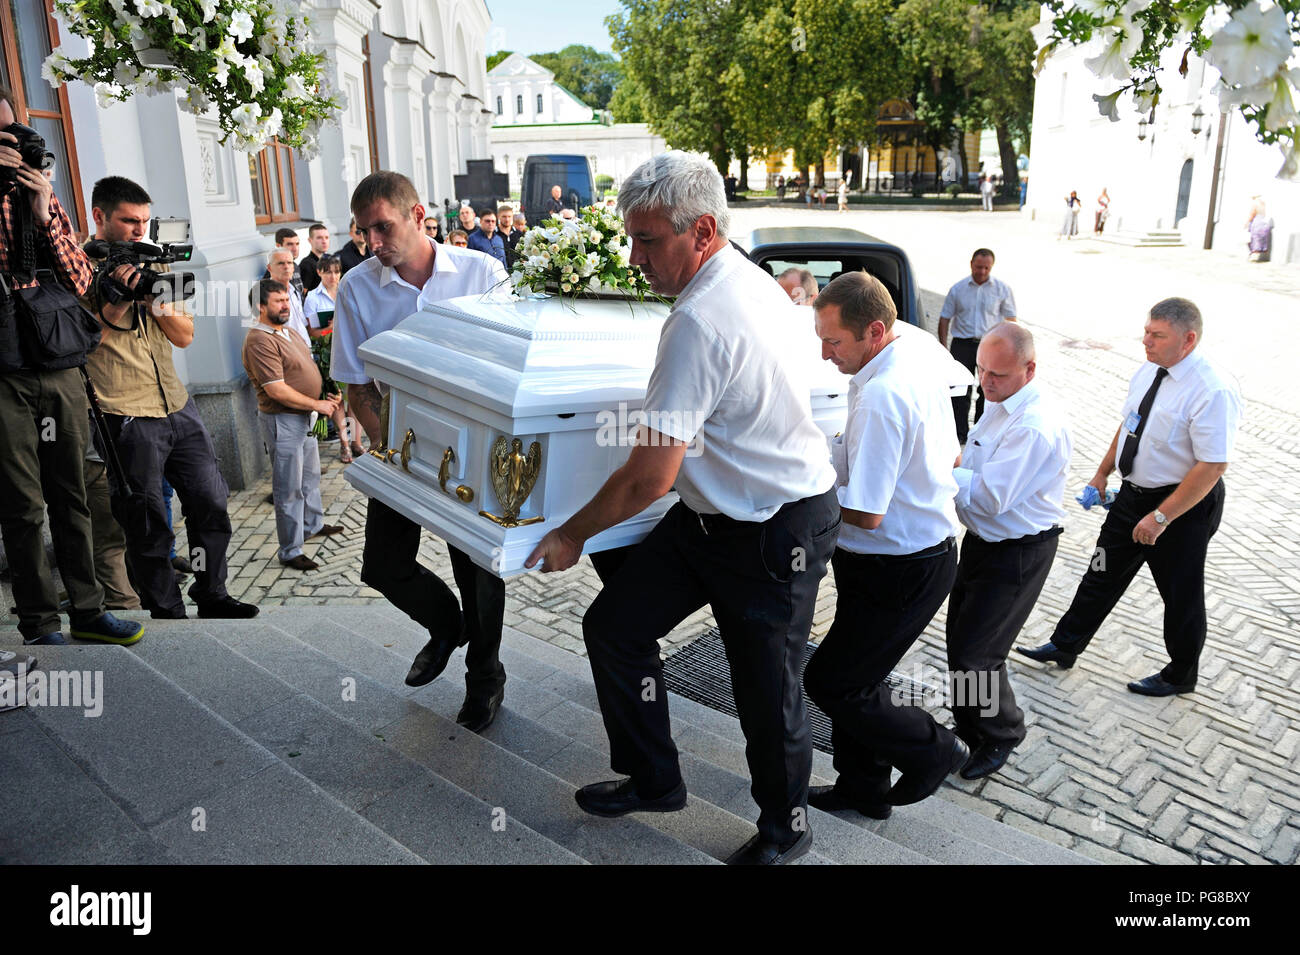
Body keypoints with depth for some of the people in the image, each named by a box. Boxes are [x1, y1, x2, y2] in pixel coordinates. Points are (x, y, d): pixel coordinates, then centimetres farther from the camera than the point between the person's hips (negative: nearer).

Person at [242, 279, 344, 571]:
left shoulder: (287, 332, 10)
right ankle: (290, 552, 8)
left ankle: (313, 524, 45)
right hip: (282, 421, -10)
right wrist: (317, 405, -19)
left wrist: (328, 396, 6)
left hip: (304, 417, 10)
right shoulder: (260, 341, -21)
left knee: (310, 475, 25)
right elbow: (276, 390, -26)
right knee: (289, 489, -2)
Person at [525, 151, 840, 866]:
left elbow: (650, 477, -26)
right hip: (715, 511, 10)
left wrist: (573, 534, -10)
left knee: (767, 692, 8)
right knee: (614, 625, 9)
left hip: (773, 536, -10)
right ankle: (653, 780, 29)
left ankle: (784, 830, 35)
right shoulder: (752, 281, 3)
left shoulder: (700, 320, -28)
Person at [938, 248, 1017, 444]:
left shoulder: (1002, 289, 2)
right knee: (960, 390, -2)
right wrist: (943, 346, 1)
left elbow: (1010, 320, 5)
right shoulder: (958, 289, 4)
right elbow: (945, 319, 8)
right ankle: (960, 433, 7)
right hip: (962, 344, 0)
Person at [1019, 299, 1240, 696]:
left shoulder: (1213, 391, -26)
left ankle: (1180, 676, 35)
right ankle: (1064, 646, 32)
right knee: (1103, 573, 17)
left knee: (1181, 594, 12)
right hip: (1132, 494, 7)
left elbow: (1213, 465, -26)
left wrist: (1161, 517, -25)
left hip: (1183, 504, -7)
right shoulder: (1148, 371, -1)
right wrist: (1102, 474, 15)